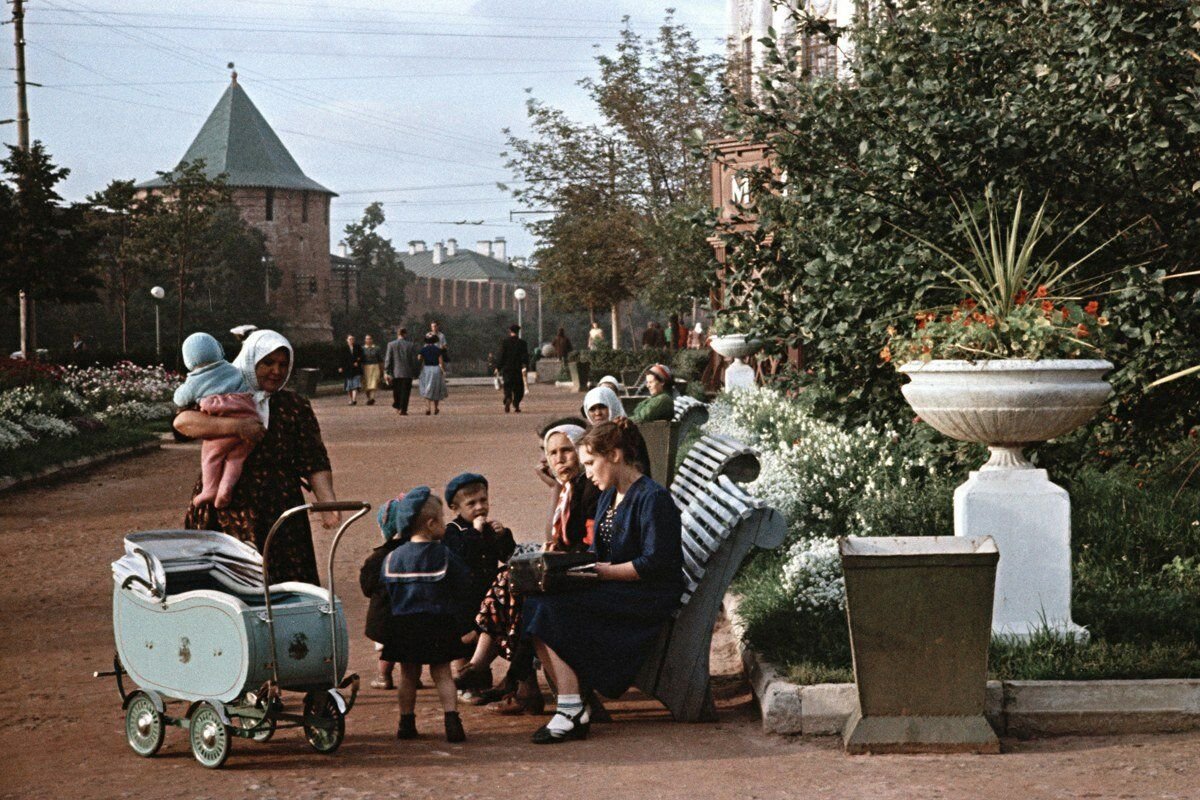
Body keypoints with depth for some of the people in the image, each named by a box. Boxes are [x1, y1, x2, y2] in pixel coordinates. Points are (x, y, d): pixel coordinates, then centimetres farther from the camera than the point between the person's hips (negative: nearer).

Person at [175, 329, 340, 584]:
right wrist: (234, 426, -22)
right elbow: (183, 420, -11)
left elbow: (315, 463, 2)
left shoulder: (294, 407, 9)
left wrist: (328, 504, -15)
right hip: (223, 513, -1)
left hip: (277, 515, 1)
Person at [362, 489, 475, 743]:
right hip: (439, 626, -2)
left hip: (403, 628, 2)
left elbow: (377, 591, 3)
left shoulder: (391, 558, 0)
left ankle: (407, 724, 19)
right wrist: (467, 626, 0)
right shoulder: (444, 556, -7)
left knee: (408, 675, 13)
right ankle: (452, 720, -8)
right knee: (442, 673, 4)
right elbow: (463, 590, -6)